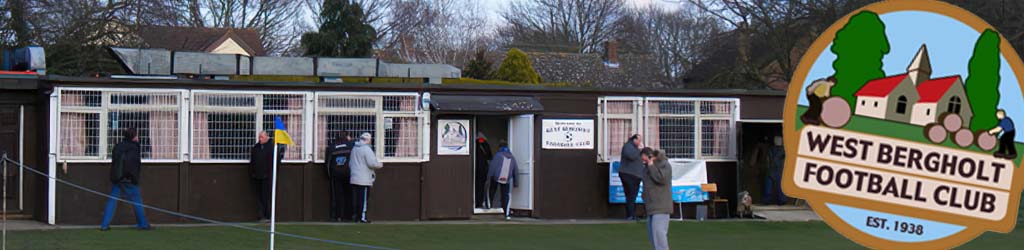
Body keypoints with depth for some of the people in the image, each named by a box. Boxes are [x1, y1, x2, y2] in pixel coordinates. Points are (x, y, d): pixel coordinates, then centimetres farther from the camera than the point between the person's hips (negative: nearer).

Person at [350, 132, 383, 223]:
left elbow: (350, 164, 21)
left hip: (354, 179, 8)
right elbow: (372, 163, -17)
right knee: (363, 199, -4)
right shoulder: (366, 149, -12)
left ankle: (356, 216, 11)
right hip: (364, 180, -8)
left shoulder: (354, 149, 14)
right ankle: (362, 217, -5)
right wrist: (380, 165, 0)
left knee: (356, 198, 9)